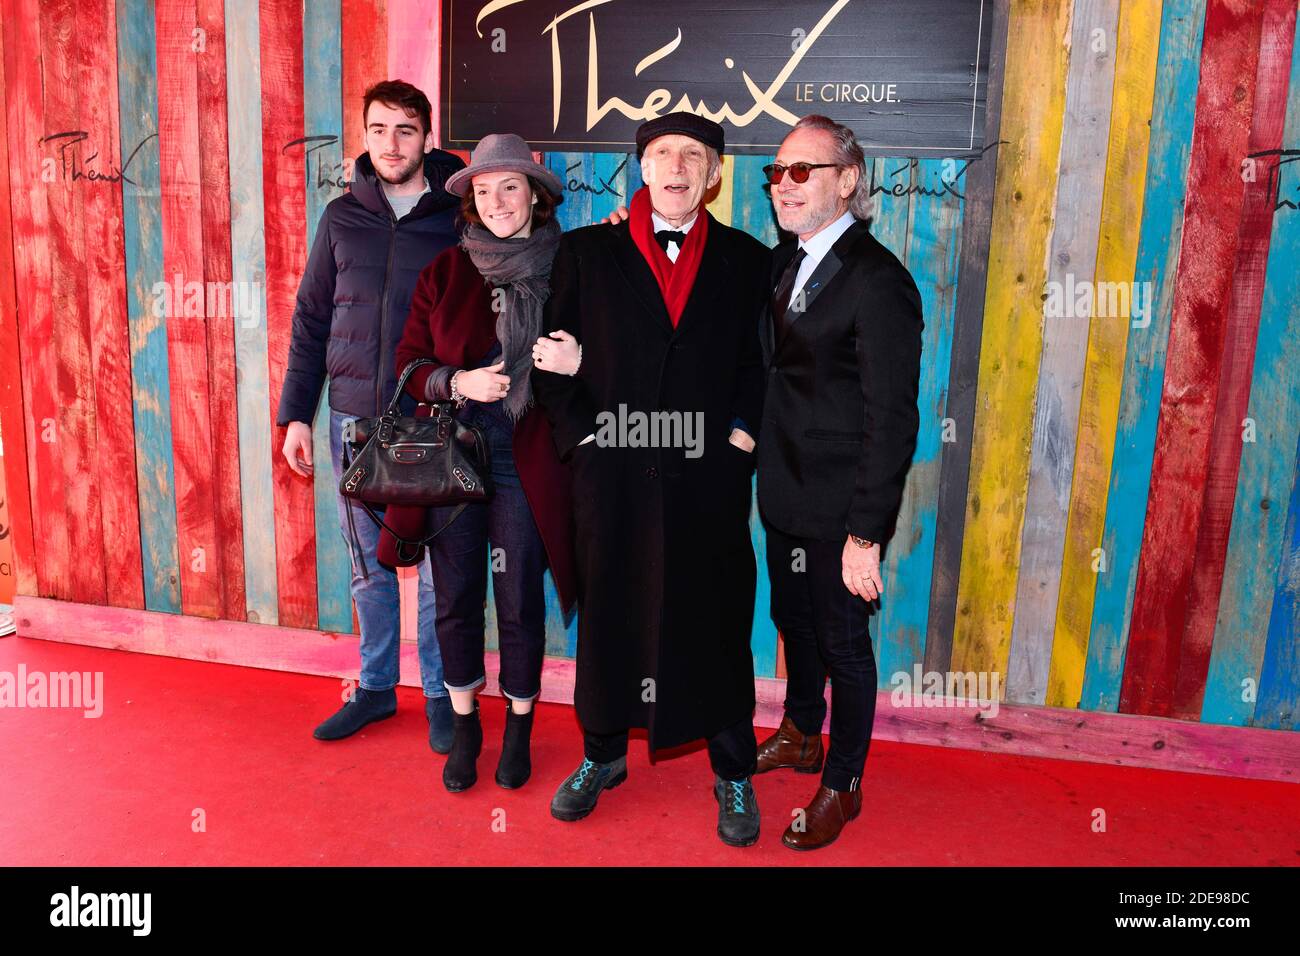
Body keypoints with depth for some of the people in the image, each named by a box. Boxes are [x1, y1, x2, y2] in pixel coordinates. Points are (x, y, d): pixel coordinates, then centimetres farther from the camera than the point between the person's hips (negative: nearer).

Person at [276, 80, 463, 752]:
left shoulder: (459, 217, 0)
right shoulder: (342, 218, 8)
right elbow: (311, 319, 10)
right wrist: (296, 414, 6)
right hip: (354, 419, 3)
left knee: (440, 567, 4)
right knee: (368, 565, 12)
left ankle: (441, 693, 20)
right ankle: (375, 687, 29)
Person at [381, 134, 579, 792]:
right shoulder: (445, 273, 5)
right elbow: (410, 362, 6)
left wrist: (577, 363, -20)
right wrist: (458, 382, -13)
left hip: (525, 466, -2)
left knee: (520, 604, 7)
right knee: (455, 601, 11)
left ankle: (518, 729, 30)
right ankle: (465, 725, 32)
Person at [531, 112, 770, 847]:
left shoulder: (746, 260, 6)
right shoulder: (587, 252, 5)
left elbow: (760, 364, 6)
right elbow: (553, 356, 4)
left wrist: (741, 436, -7)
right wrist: (584, 432, -7)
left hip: (709, 479, 0)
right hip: (613, 475, 0)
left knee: (716, 621, 9)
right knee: (608, 614, 13)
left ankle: (733, 773, 28)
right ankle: (604, 755, 34)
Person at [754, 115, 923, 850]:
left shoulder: (878, 282, -20)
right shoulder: (784, 262, 6)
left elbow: (892, 422, -22)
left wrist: (865, 535, -22)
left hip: (840, 511, -7)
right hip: (786, 494, 8)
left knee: (842, 639, 9)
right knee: (793, 618, 23)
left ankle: (843, 785, 31)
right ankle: (801, 735, 48)